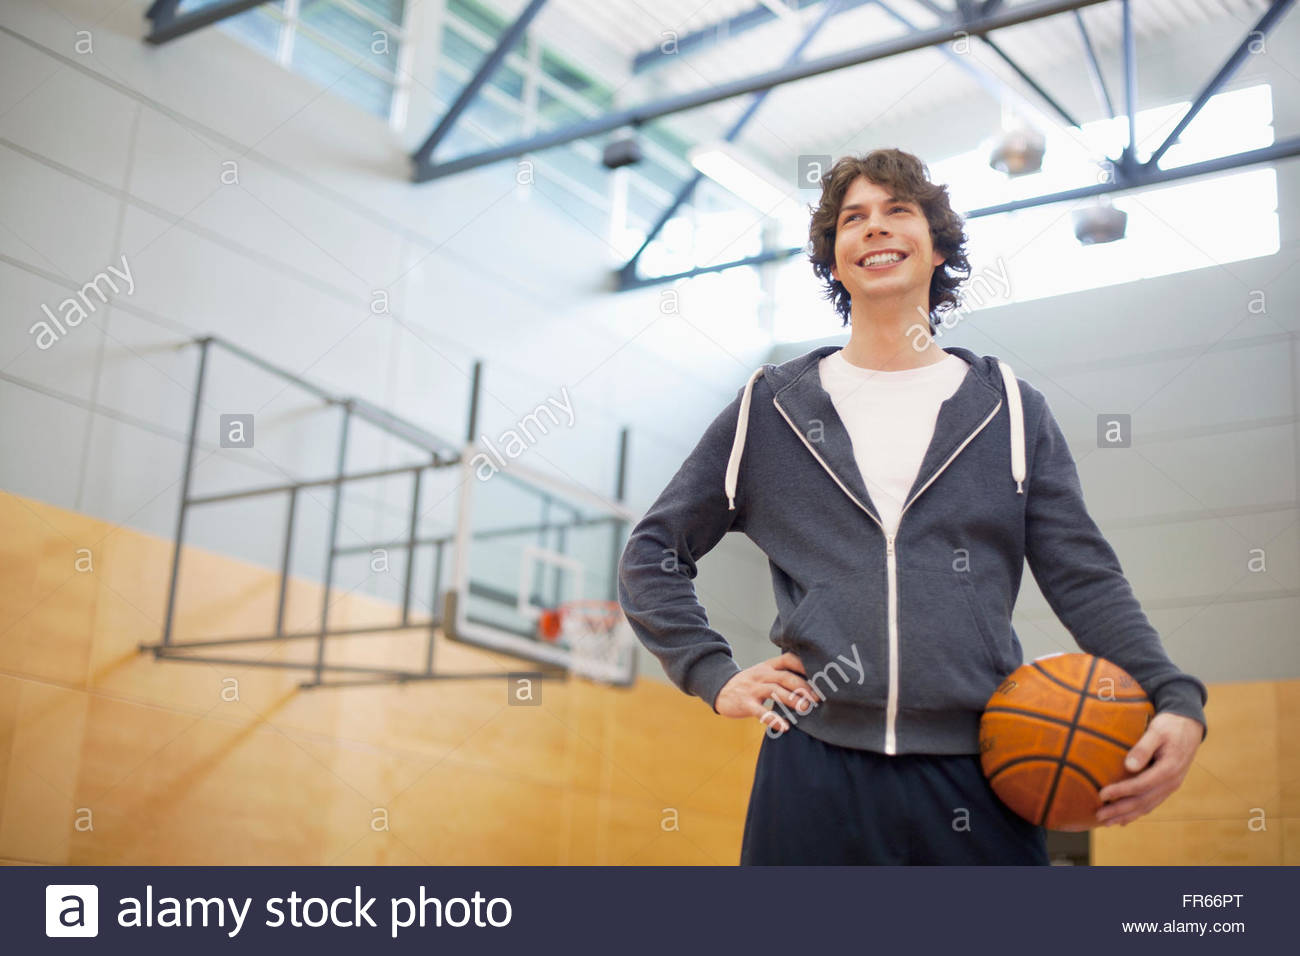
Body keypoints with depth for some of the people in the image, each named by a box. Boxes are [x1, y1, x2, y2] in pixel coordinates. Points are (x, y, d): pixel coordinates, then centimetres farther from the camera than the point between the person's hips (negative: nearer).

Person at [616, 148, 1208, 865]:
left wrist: (1175, 700, -10)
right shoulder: (770, 408, 11)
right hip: (814, 777, 0)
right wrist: (715, 676, 2)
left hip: (980, 781, 1)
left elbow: (1084, 579, 5)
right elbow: (652, 556, 16)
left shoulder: (1011, 409, 11)